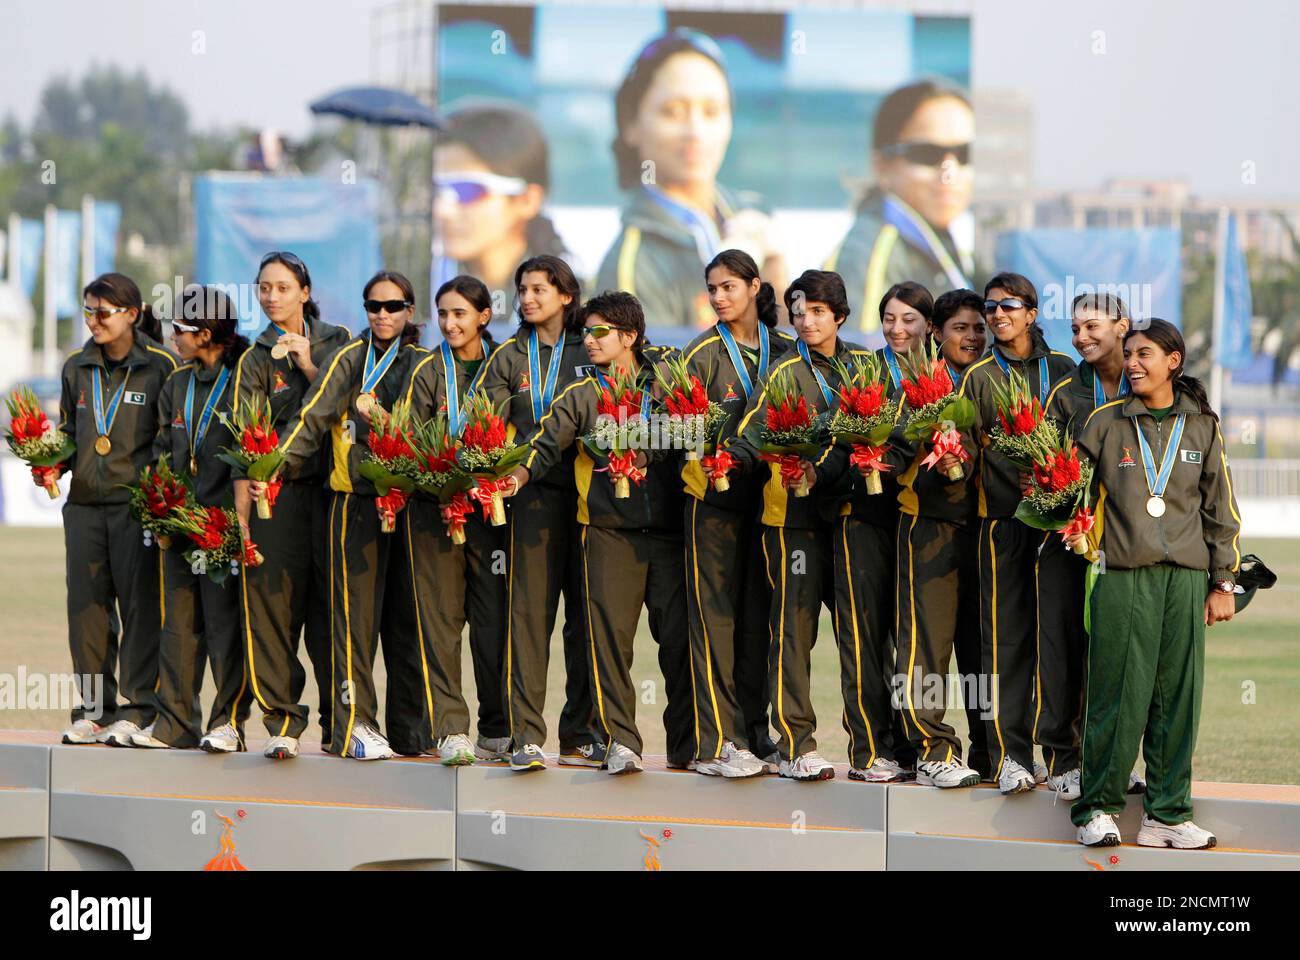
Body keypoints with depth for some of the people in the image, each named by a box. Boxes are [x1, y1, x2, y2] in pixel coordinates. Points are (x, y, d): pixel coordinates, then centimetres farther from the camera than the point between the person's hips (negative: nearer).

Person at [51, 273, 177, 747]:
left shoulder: (160, 366, -2)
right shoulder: (77, 368, 13)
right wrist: (52, 464, 6)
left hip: (138, 504, -5)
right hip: (84, 503, 5)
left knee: (141, 603, -5)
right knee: (86, 604, 5)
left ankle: (139, 711, 0)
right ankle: (94, 707, 12)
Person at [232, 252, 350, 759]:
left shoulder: (336, 342, 12)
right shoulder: (255, 360, 6)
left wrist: (309, 366, -5)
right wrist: (240, 516, -9)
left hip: (331, 484, 1)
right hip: (277, 493, -1)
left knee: (333, 606, 1)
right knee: (274, 607, -6)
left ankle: (338, 721, 8)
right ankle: (282, 722, -1)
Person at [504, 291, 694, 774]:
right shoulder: (581, 396, 8)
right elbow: (543, 444, -2)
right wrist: (512, 479, -19)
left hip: (668, 529, 0)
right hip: (609, 531, 0)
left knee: (679, 635, -1)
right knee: (610, 634, -8)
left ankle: (688, 745, 6)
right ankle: (620, 741, -4)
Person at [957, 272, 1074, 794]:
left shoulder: (1061, 370, 11)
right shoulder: (979, 377, 9)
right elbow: (964, 443, 3)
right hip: (1003, 514, -1)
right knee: (1006, 634, -6)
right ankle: (1011, 754, -5)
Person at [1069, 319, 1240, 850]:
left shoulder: (1201, 426, 10)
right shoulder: (1104, 423, 6)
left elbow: (1221, 508, 12)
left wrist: (1223, 582, 8)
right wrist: (1084, 538, -1)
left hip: (1185, 577, 2)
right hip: (1123, 576, -2)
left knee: (1178, 696, 1)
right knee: (1118, 693, -6)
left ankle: (1166, 815, 7)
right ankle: (1096, 807, 2)